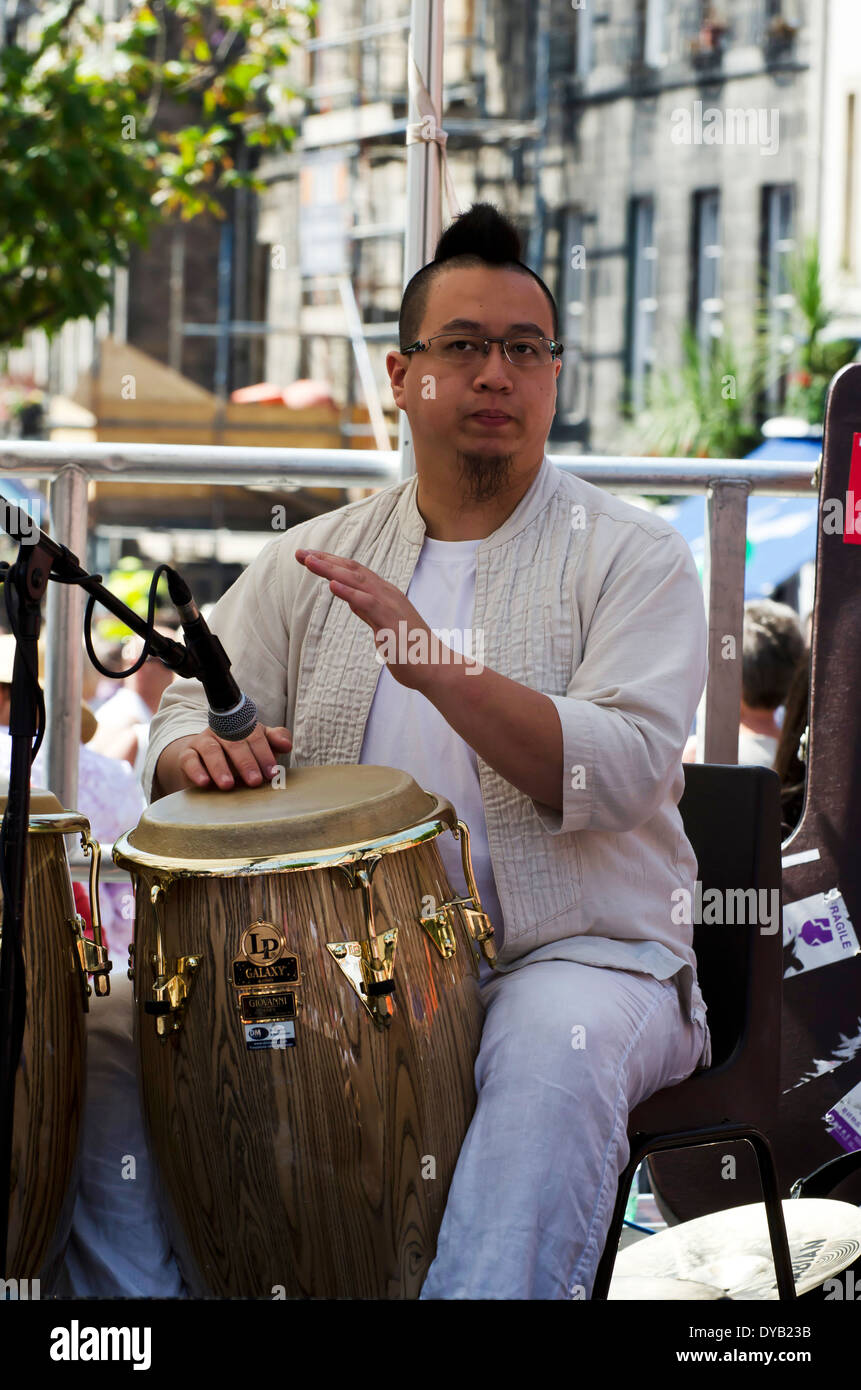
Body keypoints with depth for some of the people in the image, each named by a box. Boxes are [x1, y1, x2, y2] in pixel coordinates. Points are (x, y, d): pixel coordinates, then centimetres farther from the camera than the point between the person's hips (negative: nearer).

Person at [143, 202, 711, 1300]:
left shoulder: (631, 557, -1)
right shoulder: (314, 559, 12)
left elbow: (623, 772, -15)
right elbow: (188, 712, 10)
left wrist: (436, 665, -27)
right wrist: (208, 749, -16)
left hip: (577, 952, -3)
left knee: (554, 1056, -37)